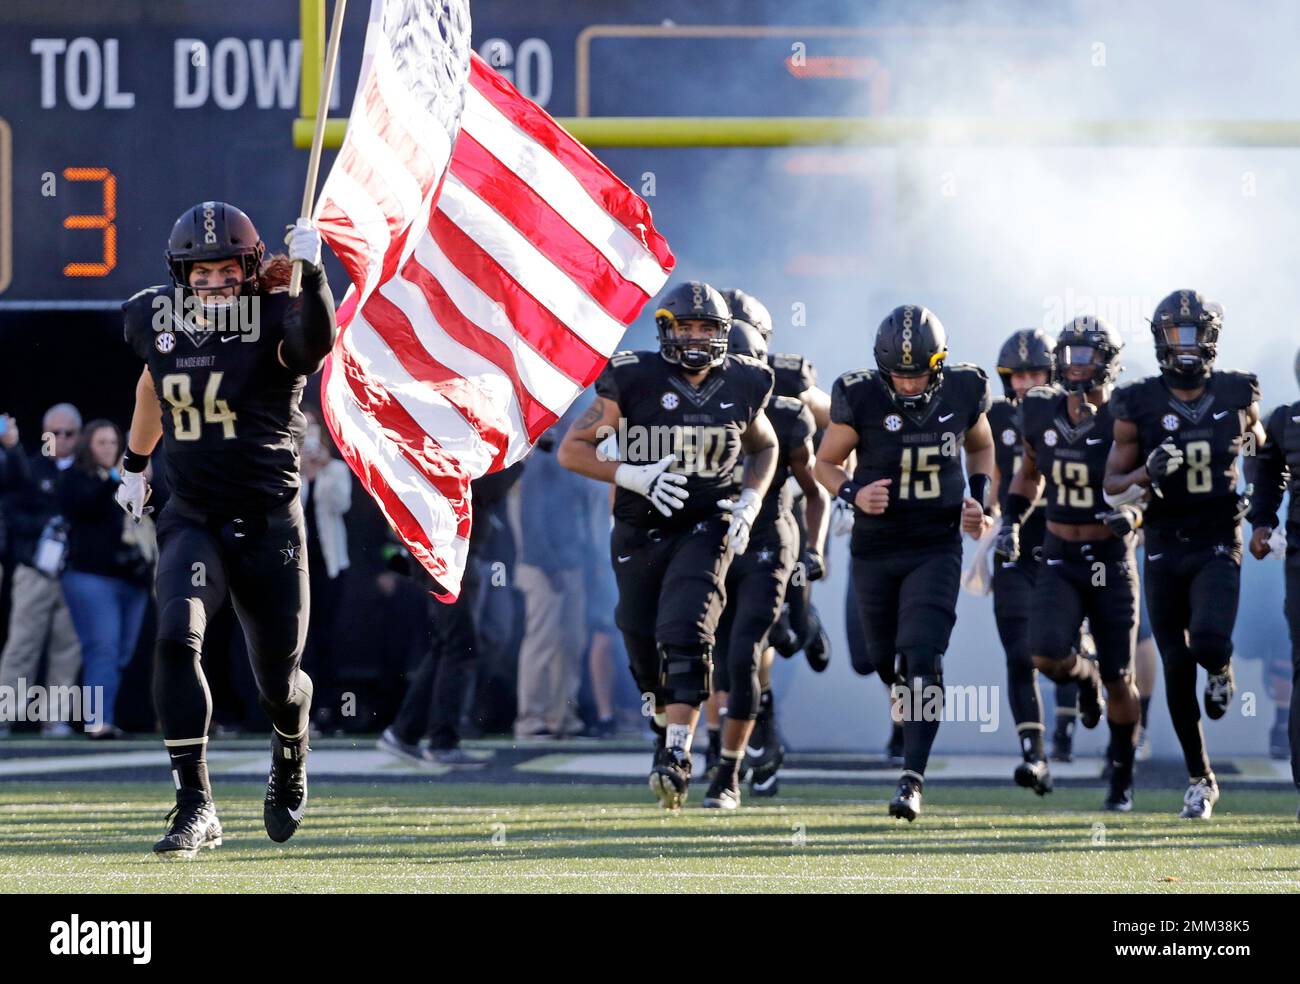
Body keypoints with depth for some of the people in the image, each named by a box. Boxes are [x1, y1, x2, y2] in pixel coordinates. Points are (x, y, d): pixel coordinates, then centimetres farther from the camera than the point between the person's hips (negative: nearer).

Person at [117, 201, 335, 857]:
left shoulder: (274, 323, -13)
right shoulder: (157, 320, 1)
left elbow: (316, 341, -38)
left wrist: (310, 273, -51)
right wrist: (134, 463, 33)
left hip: (269, 525, -2)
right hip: (192, 519, 2)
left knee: (278, 678, 8)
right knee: (176, 638, -23)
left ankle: (290, 753, 45)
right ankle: (194, 808, -19)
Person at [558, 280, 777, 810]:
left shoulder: (743, 386, -3)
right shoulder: (634, 380, -12)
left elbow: (765, 448, 18)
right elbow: (571, 449, -10)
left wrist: (750, 502, 0)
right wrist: (634, 477, -23)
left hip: (705, 528, 0)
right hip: (641, 532, 0)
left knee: (685, 635, -20)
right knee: (645, 645, 11)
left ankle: (676, 757, -21)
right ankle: (669, 724, 41)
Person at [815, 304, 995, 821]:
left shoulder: (963, 392, -7)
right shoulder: (860, 398, -13)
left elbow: (980, 447, 15)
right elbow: (826, 463, 0)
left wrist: (980, 498, -1)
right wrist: (854, 494, -20)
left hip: (937, 549, -1)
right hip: (875, 550, 1)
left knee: (921, 658, -16)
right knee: (887, 660, 14)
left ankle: (912, 778, -16)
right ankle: (913, 718, 48)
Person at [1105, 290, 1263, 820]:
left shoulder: (1237, 394, -1)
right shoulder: (1139, 405, -5)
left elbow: (1260, 444, 20)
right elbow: (1112, 487, 0)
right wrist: (1148, 473, -20)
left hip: (1218, 546, -1)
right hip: (1164, 550, 1)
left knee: (1209, 642, -25)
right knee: (1176, 668, 3)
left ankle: (1221, 668, 14)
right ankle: (1200, 779, 18)